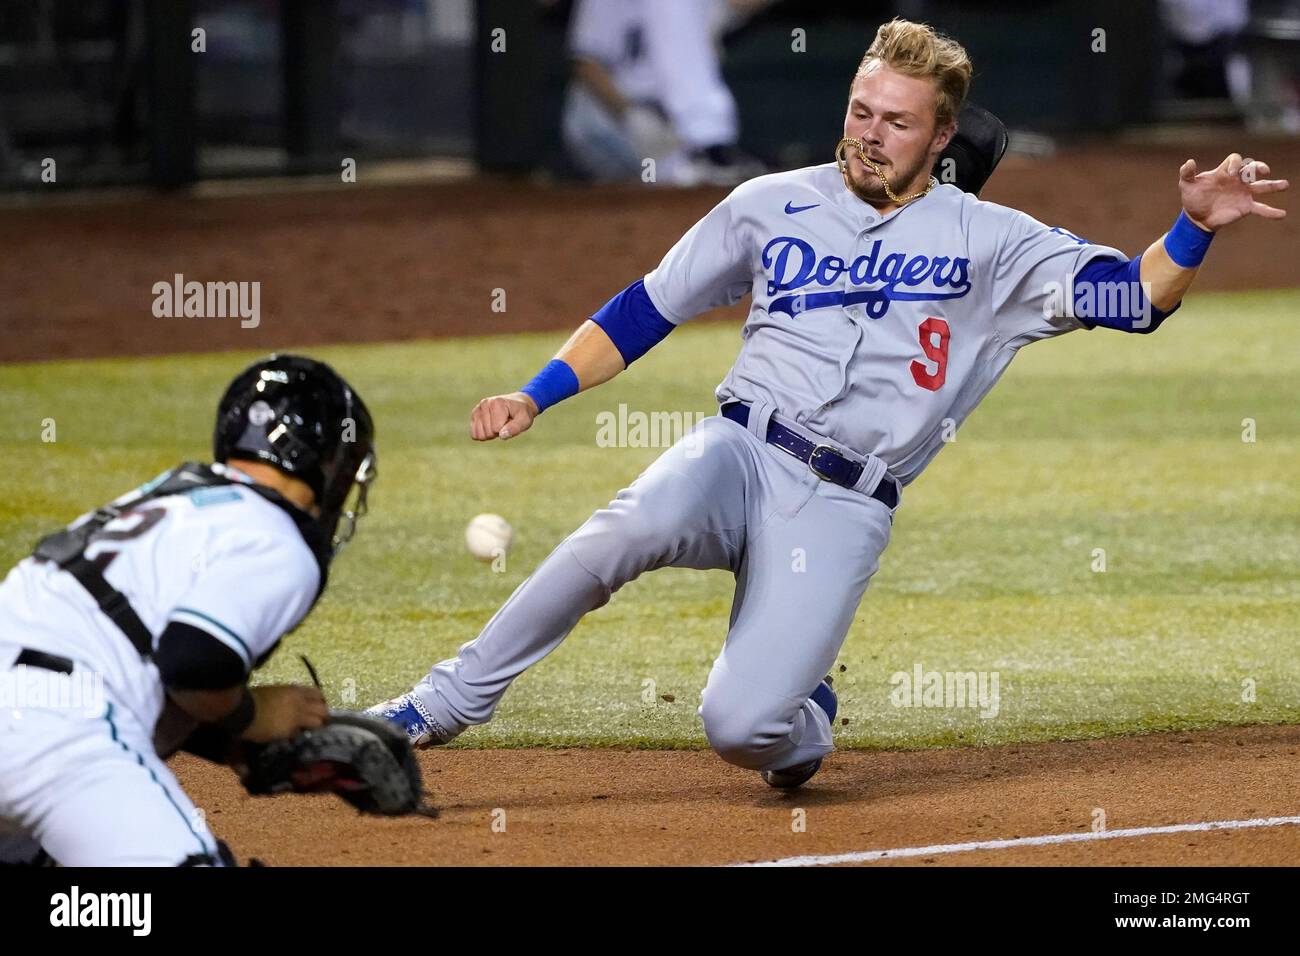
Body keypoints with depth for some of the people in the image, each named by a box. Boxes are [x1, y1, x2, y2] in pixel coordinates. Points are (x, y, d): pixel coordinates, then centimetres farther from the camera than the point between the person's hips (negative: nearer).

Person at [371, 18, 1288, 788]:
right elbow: (646, 310, 15)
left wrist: (1195, 228, -20)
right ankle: (447, 705, -24)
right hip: (738, 452, 1)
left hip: (847, 506, -1)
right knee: (637, 523, -36)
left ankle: (804, 721, 20)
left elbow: (1132, 296, -1)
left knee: (741, 728, -20)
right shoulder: (771, 206, 11)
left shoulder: (988, 243, 6)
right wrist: (533, 397, 6)